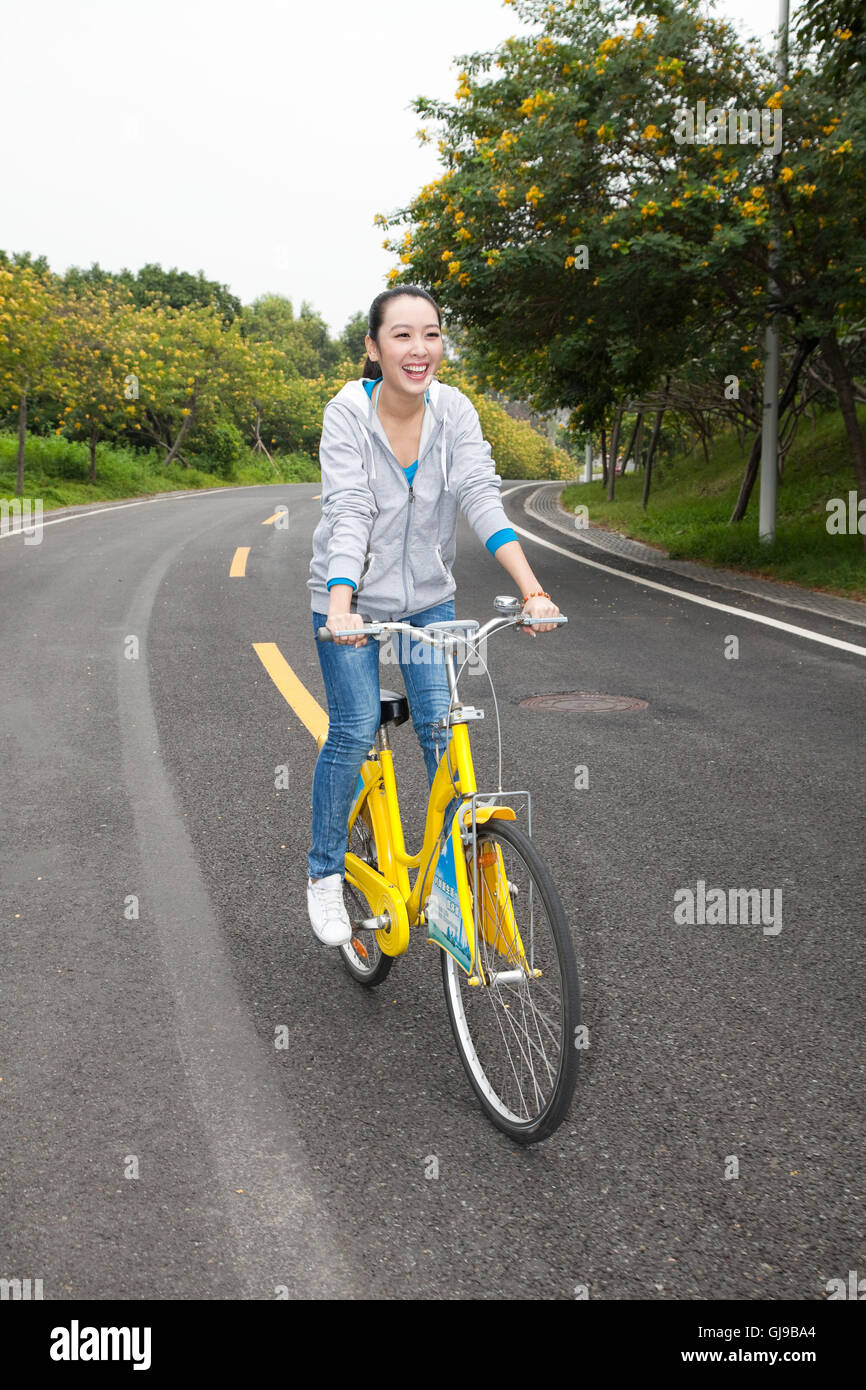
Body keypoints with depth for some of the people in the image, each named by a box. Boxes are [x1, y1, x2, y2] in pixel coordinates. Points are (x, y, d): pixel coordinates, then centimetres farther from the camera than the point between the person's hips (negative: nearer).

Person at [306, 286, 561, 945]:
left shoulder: (454, 410, -10)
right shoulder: (348, 412, -18)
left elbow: (482, 496, -20)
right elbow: (349, 512, -27)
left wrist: (533, 589, -33)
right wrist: (340, 605, -43)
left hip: (428, 594, 3)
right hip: (355, 595, -2)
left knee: (444, 728, -4)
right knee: (354, 732, -7)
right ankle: (326, 875, 13)